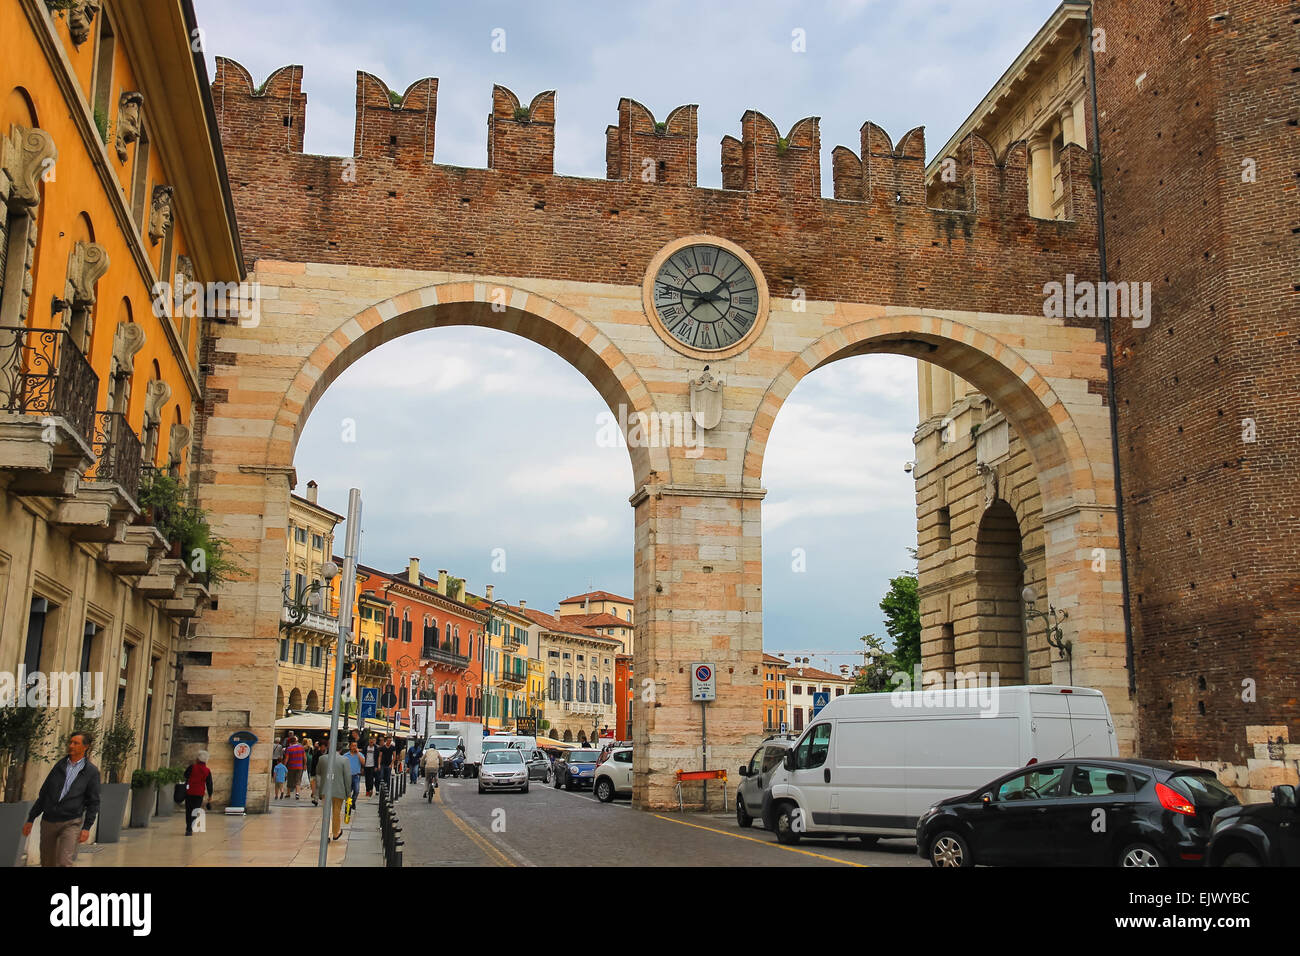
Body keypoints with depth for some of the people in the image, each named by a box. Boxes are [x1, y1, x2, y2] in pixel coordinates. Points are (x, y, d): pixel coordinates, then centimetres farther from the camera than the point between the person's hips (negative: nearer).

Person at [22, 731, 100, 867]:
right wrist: (30, 819, 12)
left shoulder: (91, 771, -2)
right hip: (49, 821, 4)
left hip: (71, 823, -4)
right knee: (47, 863, 10)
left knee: (65, 863, -17)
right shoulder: (59, 766, 9)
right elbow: (43, 793, 14)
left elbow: (93, 802, -2)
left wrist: (87, 827, -10)